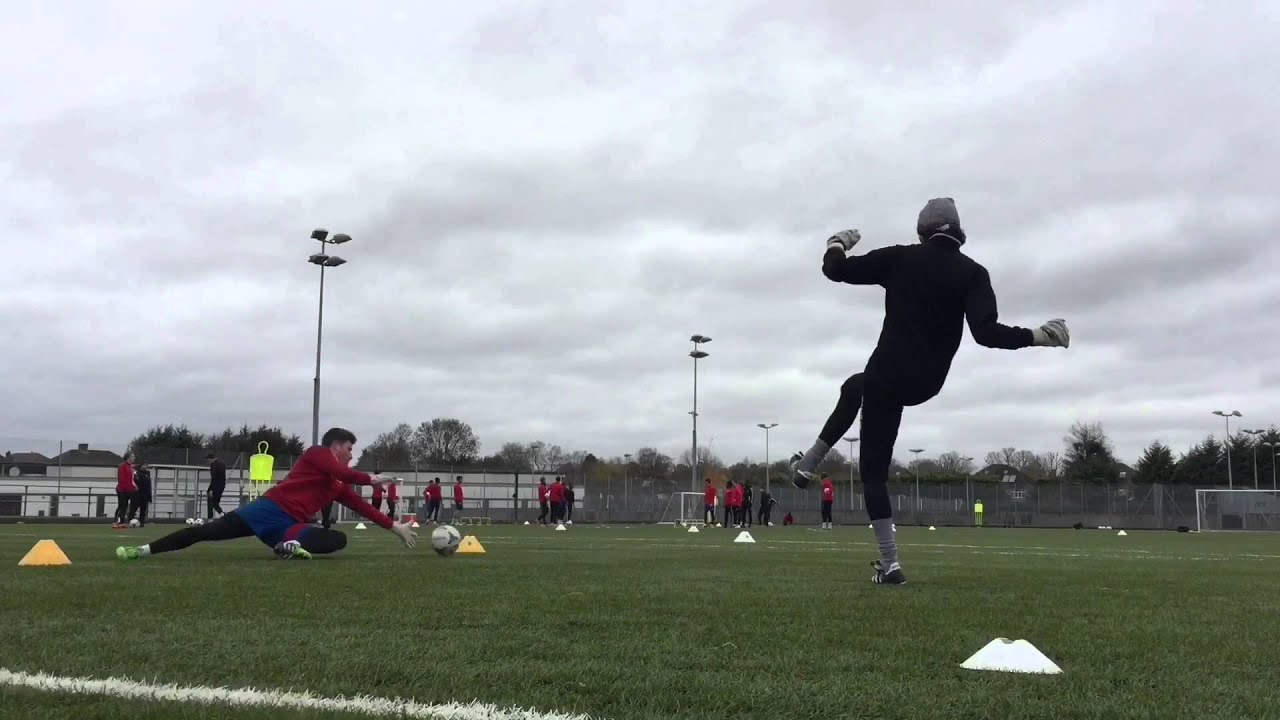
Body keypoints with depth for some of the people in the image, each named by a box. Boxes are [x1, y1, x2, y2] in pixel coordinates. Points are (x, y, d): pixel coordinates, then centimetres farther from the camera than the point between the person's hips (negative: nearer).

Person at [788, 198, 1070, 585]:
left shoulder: (901, 258, -5)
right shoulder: (973, 273, -4)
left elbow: (836, 270, -3)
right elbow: (986, 332, -18)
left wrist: (837, 245, 19)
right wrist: (1036, 336, -6)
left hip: (889, 374, -4)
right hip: (928, 382, 4)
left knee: (874, 469, 11)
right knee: (855, 386, 31)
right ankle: (808, 463, 26)